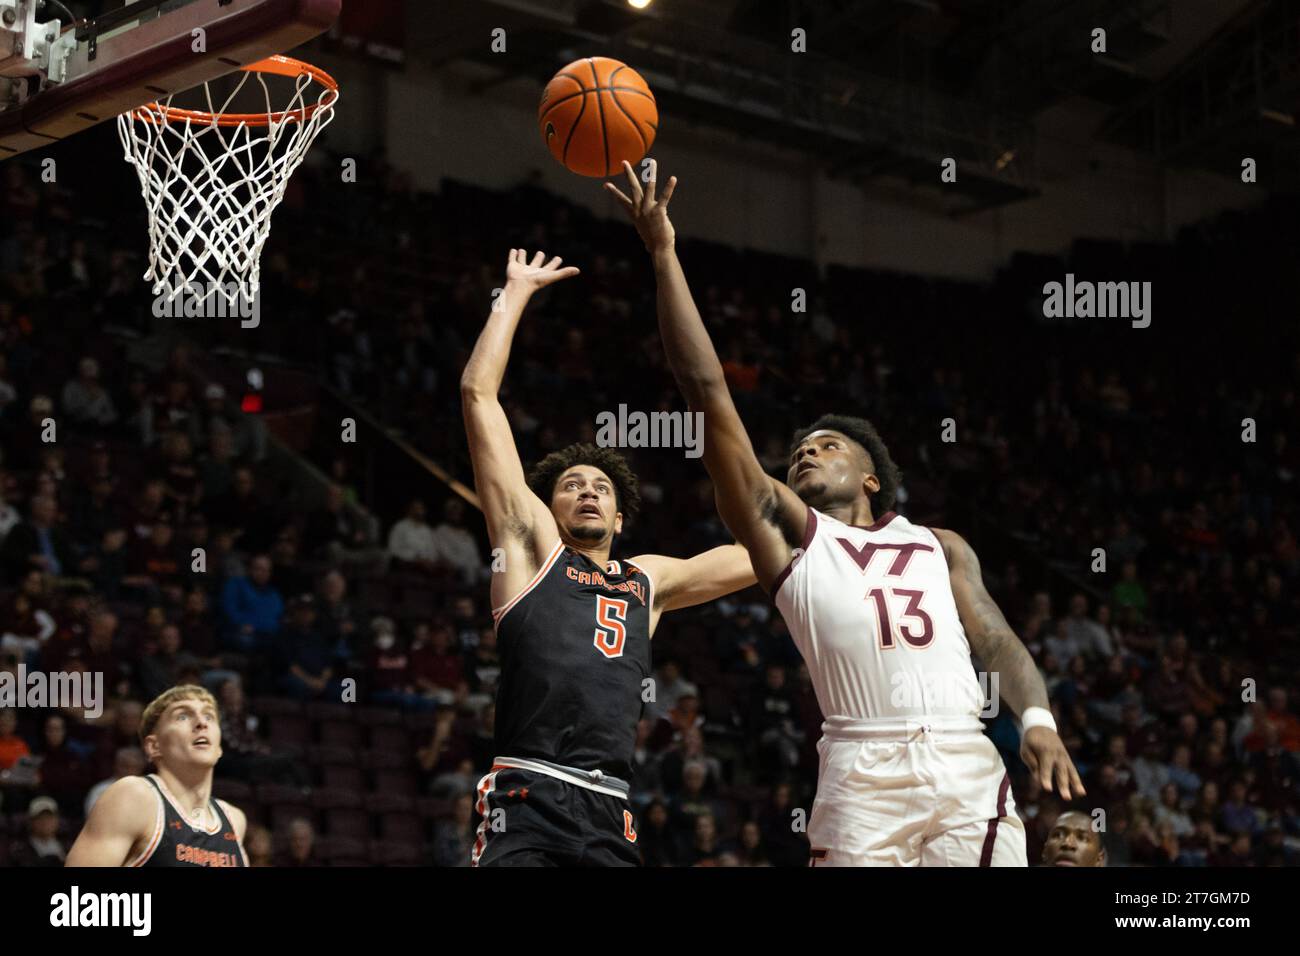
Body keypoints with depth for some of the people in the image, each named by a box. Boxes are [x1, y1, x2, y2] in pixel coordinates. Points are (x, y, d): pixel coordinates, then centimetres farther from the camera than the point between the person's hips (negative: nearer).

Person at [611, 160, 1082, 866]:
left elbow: (998, 643, 17)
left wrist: (1037, 719, -4)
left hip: (965, 763, 2)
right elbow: (708, 391, 14)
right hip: (864, 768, -2)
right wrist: (663, 255, 11)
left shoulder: (939, 547, 28)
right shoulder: (785, 530, 19)